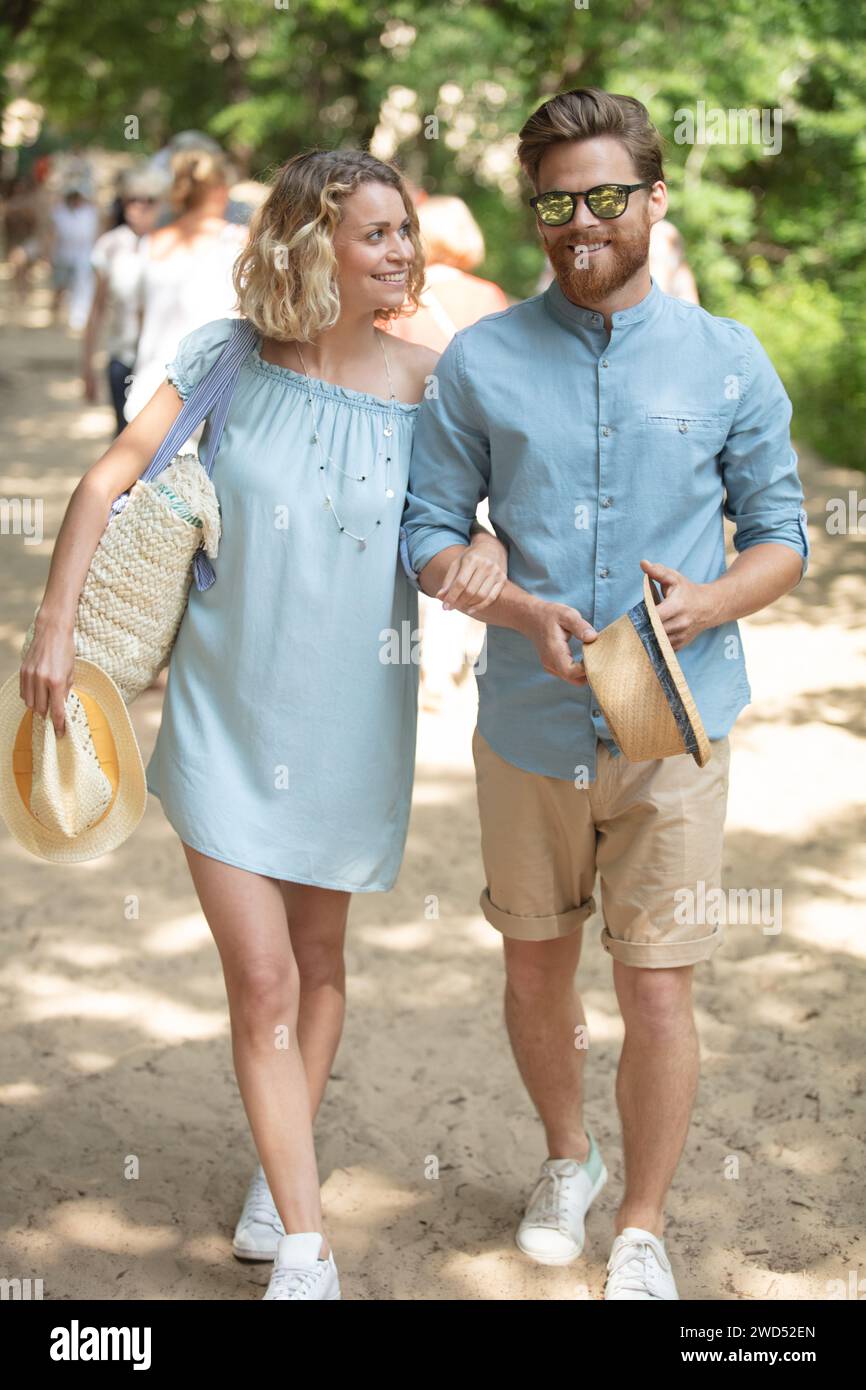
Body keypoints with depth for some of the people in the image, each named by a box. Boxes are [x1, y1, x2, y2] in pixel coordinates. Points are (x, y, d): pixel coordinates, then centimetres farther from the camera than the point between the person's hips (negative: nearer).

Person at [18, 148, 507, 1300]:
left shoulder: (427, 384, -7)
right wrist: (56, 626, -10)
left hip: (350, 718, 1)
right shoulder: (228, 357, -8)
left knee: (317, 957, 17)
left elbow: (477, 501, 3)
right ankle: (305, 1249, 9)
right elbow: (112, 478, -5)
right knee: (261, 979, -3)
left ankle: (283, 1172, 41)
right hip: (224, 713, -1)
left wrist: (489, 546, -21)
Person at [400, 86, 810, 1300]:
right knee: (535, 969, 16)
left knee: (658, 988, 0)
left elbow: (782, 537, 4)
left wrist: (708, 602, -17)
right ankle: (568, 1159, 43)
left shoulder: (728, 361, 0)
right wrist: (523, 610, -16)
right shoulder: (480, 362, 0)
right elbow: (429, 530, 2)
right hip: (528, 729, 2)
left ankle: (644, 1229, 21)